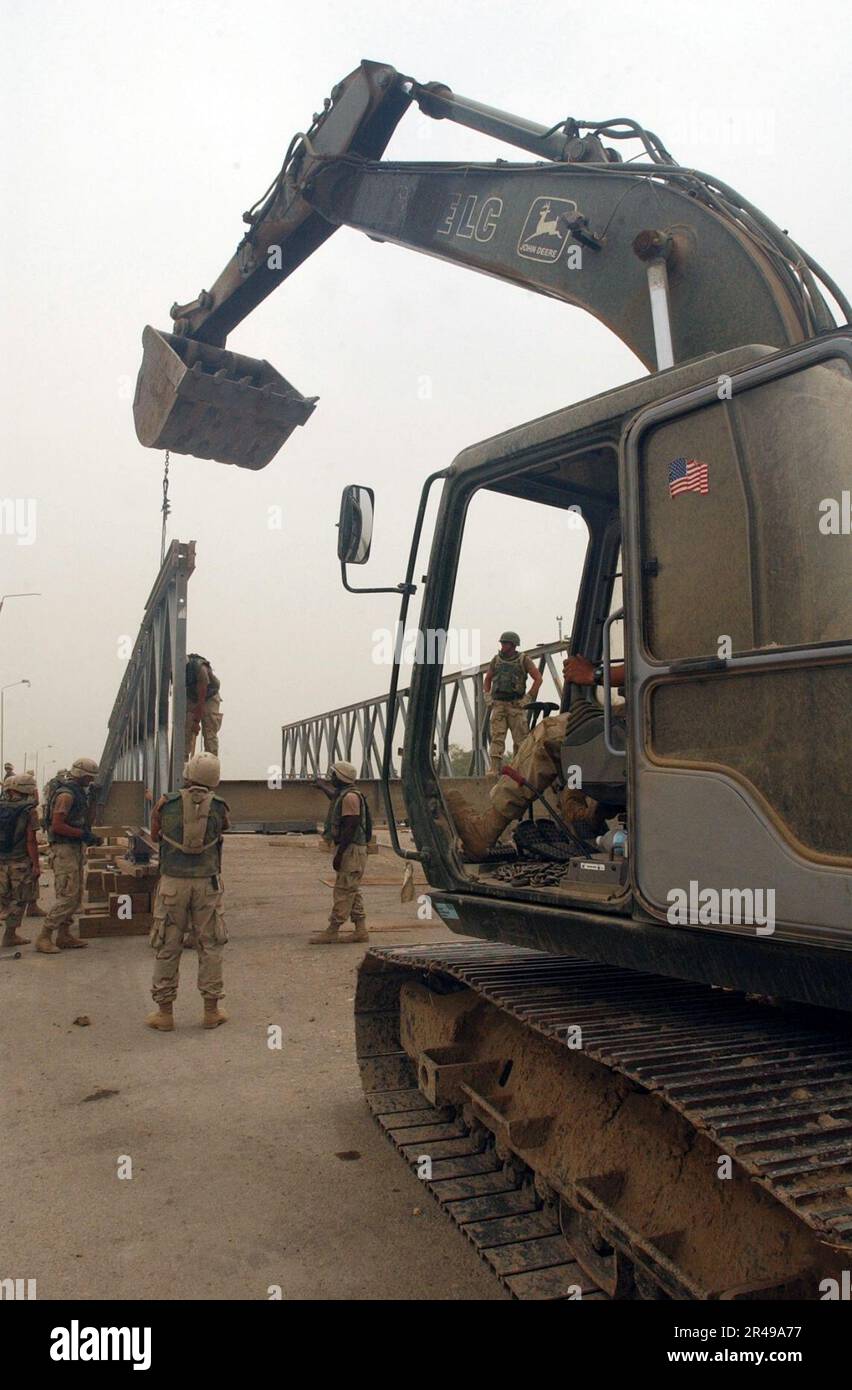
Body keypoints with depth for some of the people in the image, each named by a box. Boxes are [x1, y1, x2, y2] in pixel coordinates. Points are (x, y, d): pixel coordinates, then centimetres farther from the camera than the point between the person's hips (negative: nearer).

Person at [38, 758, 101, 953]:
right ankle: (44, 937, -3)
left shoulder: (78, 792, 14)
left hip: (75, 848, 10)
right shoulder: (66, 794, -17)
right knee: (67, 897, -10)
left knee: (76, 896, 12)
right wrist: (84, 834, -20)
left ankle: (64, 936, 19)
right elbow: (57, 825, -23)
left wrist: (88, 835, 10)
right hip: (64, 849, -10)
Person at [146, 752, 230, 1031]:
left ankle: (165, 1012, 13)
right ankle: (211, 1010, 15)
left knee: (168, 947, 8)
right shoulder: (219, 807, -3)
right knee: (210, 946, 10)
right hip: (207, 883, 0)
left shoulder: (166, 803, -3)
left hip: (173, 882, 0)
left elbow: (155, 835, 12)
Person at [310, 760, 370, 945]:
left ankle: (332, 931, -5)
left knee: (343, 891, -7)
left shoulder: (350, 797, -16)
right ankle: (360, 930, 14)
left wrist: (339, 853, -22)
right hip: (349, 850, 11)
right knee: (352, 892, 12)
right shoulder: (342, 795, 17)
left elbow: (351, 828, -22)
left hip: (351, 850, -11)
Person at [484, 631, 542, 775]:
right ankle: (494, 769, -11)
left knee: (520, 738, 1)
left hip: (516, 705, -2)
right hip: (498, 705, 2)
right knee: (497, 737, -7)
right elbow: (487, 679, 24)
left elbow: (538, 678, -1)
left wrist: (529, 697, -7)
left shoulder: (523, 659, 1)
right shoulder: (496, 660, 11)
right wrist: (487, 696, 11)